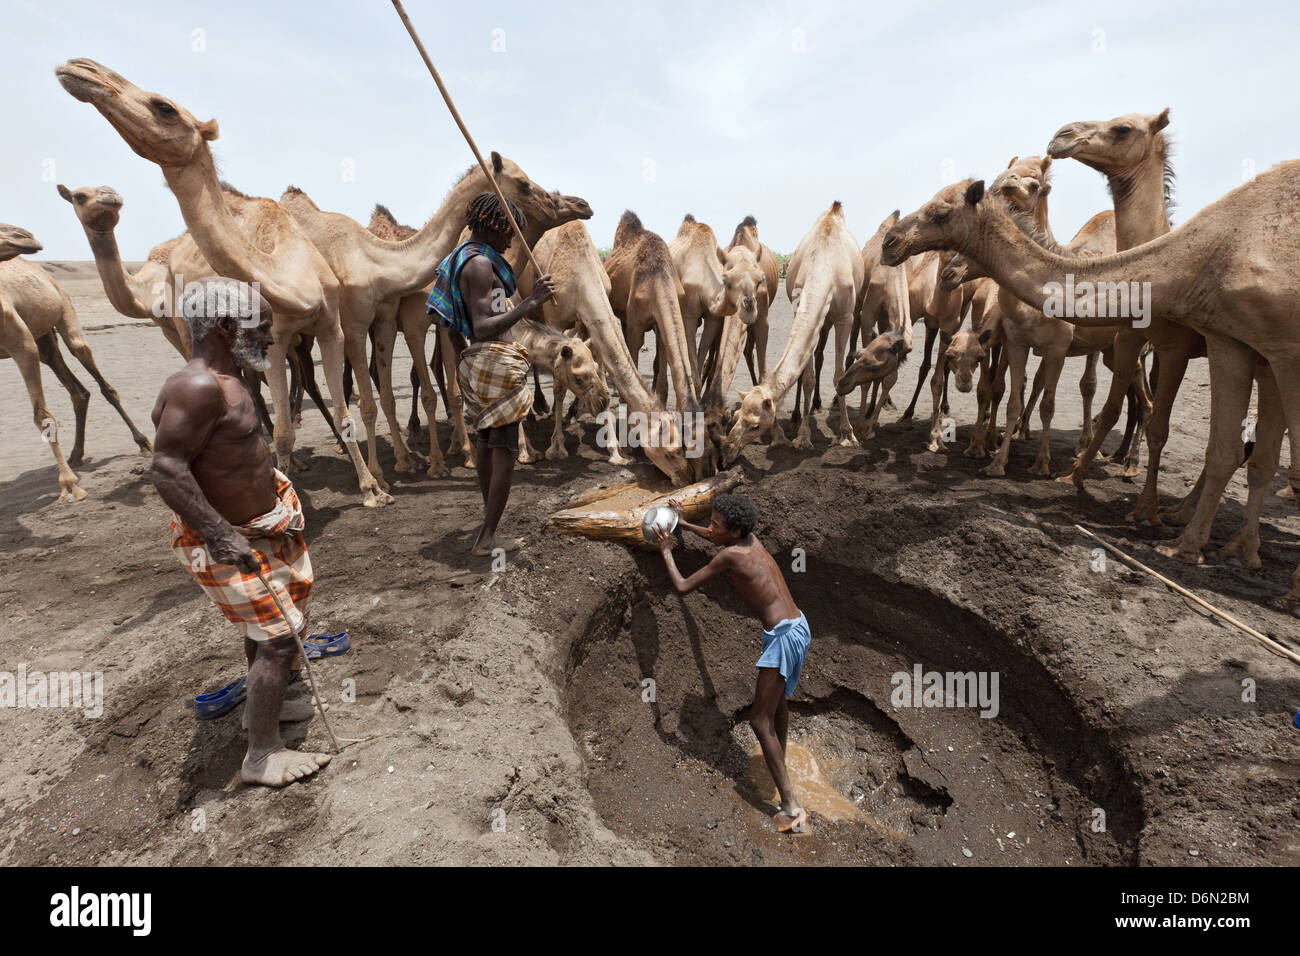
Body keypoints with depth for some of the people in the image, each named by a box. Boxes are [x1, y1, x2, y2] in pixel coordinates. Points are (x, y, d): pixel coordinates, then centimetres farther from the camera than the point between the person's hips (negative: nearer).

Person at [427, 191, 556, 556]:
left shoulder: (460, 259, 16)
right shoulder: (480, 263, -15)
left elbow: (455, 330, 21)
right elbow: (484, 329, -25)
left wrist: (464, 365, 29)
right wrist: (530, 303, -30)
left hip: (474, 363, 11)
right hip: (496, 362, -11)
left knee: (485, 444, 19)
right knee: (505, 453, -4)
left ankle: (488, 519, 34)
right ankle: (488, 538, 2)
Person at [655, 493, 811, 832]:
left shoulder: (730, 556, -16)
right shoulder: (751, 539, 6)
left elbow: (683, 587, -10)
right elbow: (716, 538, 30)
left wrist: (666, 552, 3)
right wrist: (684, 524, 33)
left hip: (783, 636, -9)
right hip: (798, 626, 9)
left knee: (760, 721, 0)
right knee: (779, 701, 29)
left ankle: (791, 806, 3)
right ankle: (779, 763, 50)